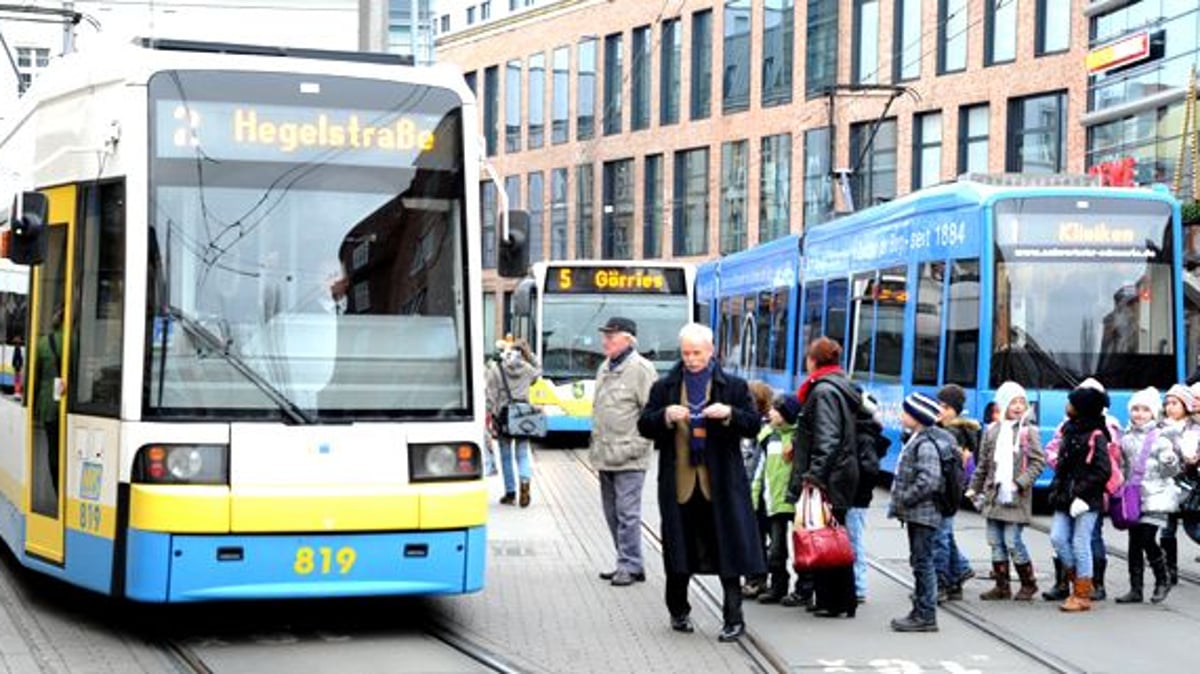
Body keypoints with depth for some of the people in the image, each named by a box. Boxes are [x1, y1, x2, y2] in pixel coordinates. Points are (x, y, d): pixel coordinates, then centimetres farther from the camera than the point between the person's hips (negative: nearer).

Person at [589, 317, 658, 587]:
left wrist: (637, 446, -15)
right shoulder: (605, 368, 16)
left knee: (627, 513, -7)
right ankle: (628, 564, 21)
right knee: (612, 512, 12)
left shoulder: (640, 369, -10)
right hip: (605, 457, 9)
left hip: (628, 459, -8)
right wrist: (596, 444, 18)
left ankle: (630, 566, -1)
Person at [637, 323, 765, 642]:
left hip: (720, 482, -1)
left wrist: (729, 414, -16)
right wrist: (666, 416, -15)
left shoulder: (733, 386, 6)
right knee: (679, 547, 8)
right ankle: (679, 612, 25)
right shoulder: (664, 387, 9)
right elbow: (644, 426, 5)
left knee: (728, 549, -3)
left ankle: (734, 618, 2)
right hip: (678, 481, 2)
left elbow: (753, 424, 2)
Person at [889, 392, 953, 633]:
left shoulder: (927, 445, -18)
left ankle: (926, 615, -2)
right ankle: (921, 611, 23)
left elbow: (929, 481, -25)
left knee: (923, 562, -6)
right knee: (920, 562, 15)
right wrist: (901, 503, 13)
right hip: (917, 514, 10)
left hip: (923, 513, -10)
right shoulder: (917, 440, 14)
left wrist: (904, 500, -17)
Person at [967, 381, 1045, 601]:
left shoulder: (1028, 431, -3)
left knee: (1012, 542, -7)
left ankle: (1028, 584, 9)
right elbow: (983, 463, 17)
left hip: (1016, 498, -5)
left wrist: (1020, 483, -17)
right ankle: (1002, 586, 16)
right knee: (995, 542, 7)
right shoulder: (992, 431, 10)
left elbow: (1038, 462, -8)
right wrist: (974, 488, 17)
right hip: (994, 494, 5)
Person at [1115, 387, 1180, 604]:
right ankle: (1135, 588, 11)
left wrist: (1170, 461, -26)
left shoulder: (1161, 438, -6)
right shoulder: (1127, 438, 10)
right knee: (1134, 543, 5)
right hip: (1132, 496, 5)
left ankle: (1162, 581, 10)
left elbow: (1171, 471, -6)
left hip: (1155, 496, -5)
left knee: (1148, 540, -10)